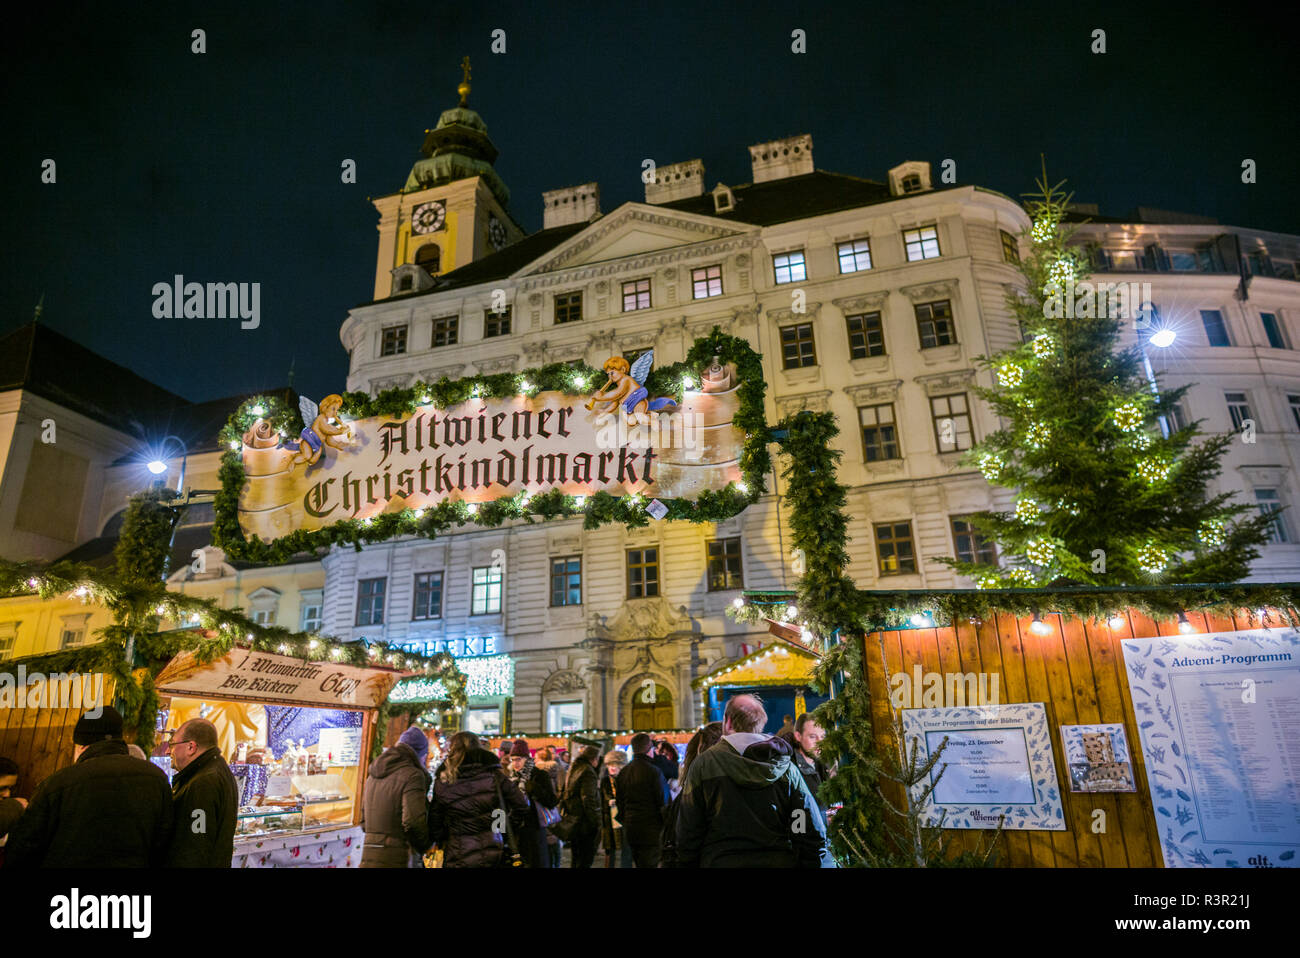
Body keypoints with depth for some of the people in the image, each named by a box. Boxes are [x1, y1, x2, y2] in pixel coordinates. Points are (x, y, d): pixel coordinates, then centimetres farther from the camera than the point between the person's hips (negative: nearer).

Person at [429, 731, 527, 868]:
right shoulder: (494, 776, -6)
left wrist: (442, 841, 14)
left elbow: (434, 825, -3)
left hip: (460, 858, -2)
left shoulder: (442, 783, -7)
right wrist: (506, 829, 9)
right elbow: (521, 806, -3)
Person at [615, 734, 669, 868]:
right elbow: (663, 802, -12)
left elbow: (619, 801, 15)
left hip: (630, 830, 7)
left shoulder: (623, 772, 8)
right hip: (650, 830, -7)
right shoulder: (653, 771, -13)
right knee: (649, 864, -3)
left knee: (639, 864, 17)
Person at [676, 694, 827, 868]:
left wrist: (687, 863, 4)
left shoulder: (703, 763, -8)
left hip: (721, 862, -2)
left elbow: (688, 832, -6)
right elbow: (813, 834, -2)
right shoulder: (786, 766, -2)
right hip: (780, 862, 2)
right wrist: (807, 864, 8)